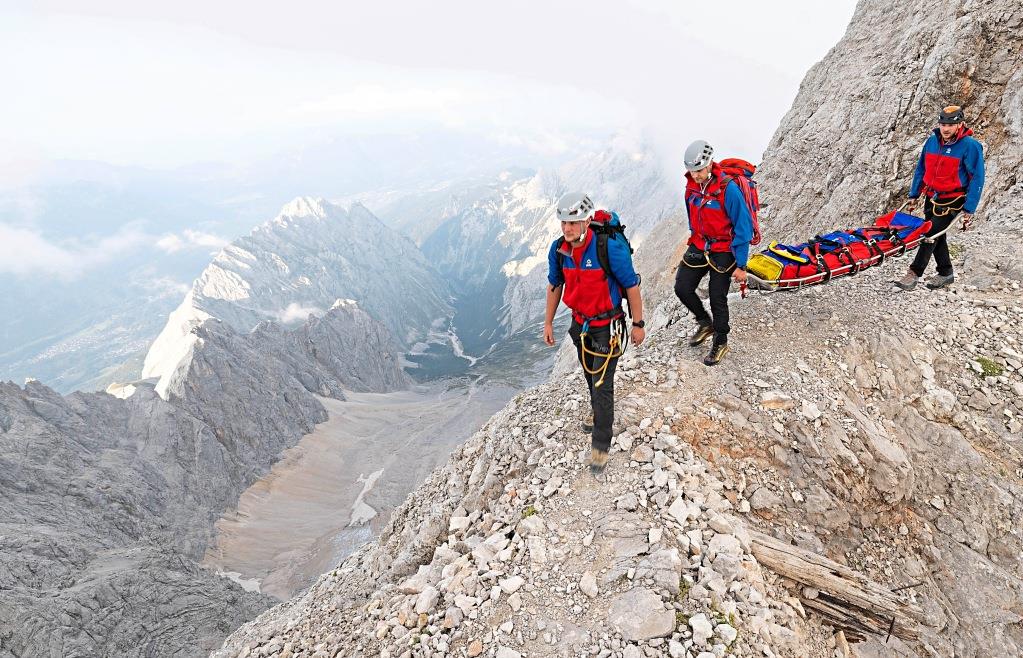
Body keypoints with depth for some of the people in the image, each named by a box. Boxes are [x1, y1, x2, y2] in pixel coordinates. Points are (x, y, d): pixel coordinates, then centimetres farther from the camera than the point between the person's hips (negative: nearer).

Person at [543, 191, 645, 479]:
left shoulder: (610, 248, -26)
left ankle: (600, 447, 8)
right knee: (591, 378, 22)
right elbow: (555, 285, 6)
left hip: (607, 325, -5)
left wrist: (638, 324, -10)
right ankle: (601, 418, 47)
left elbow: (631, 285, -16)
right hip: (580, 323, 6)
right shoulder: (558, 249, -10)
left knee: (602, 384, -5)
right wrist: (548, 322, 11)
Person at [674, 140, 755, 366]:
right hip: (698, 247, 6)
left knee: (717, 298, 0)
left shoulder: (728, 188, -22)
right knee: (682, 288, -4)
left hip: (723, 252, -6)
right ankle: (705, 323, 23)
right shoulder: (692, 186, -1)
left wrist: (741, 265, -17)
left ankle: (721, 343, 22)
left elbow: (743, 227, -18)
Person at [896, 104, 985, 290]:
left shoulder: (970, 146, -14)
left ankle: (914, 274, -10)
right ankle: (946, 273, 28)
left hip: (952, 201, -6)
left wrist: (969, 209, -18)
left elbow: (977, 178, -13)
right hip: (931, 197, 6)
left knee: (932, 235, -12)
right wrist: (914, 195, 11)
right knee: (936, 236, 13)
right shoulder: (932, 141, 2)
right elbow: (921, 169, 13)